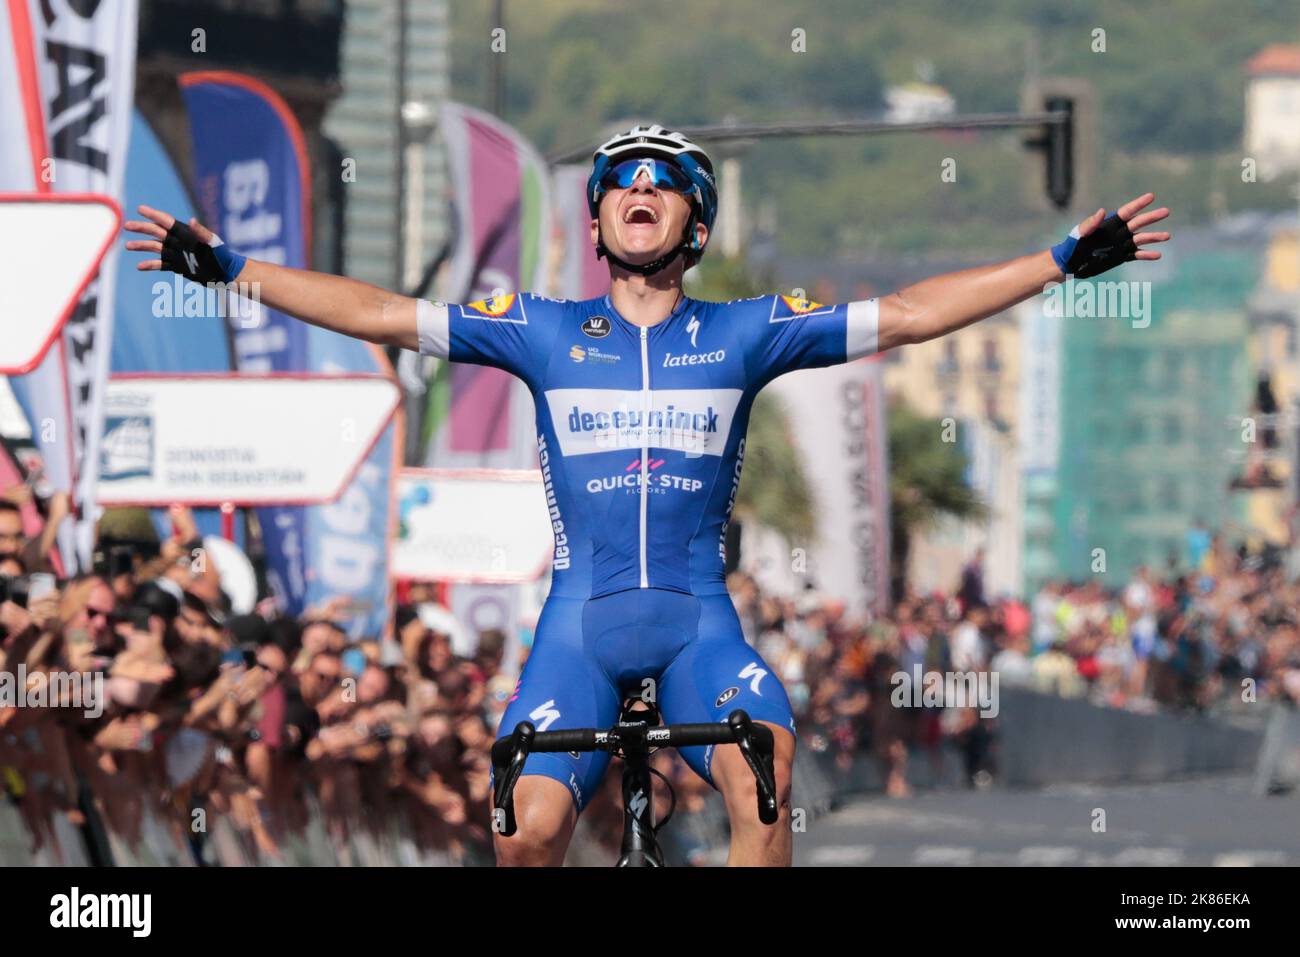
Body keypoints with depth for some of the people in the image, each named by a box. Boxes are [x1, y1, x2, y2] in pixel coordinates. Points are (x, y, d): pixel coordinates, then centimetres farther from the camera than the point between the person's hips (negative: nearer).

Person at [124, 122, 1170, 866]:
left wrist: (1063, 261, -1)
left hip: (698, 617, 0)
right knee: (532, 831, -19)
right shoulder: (544, 332, 9)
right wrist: (229, 267, 4)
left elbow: (907, 313, 4)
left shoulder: (741, 334, 8)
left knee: (761, 793, -28)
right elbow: (380, 313, 8)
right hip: (582, 616, 1)